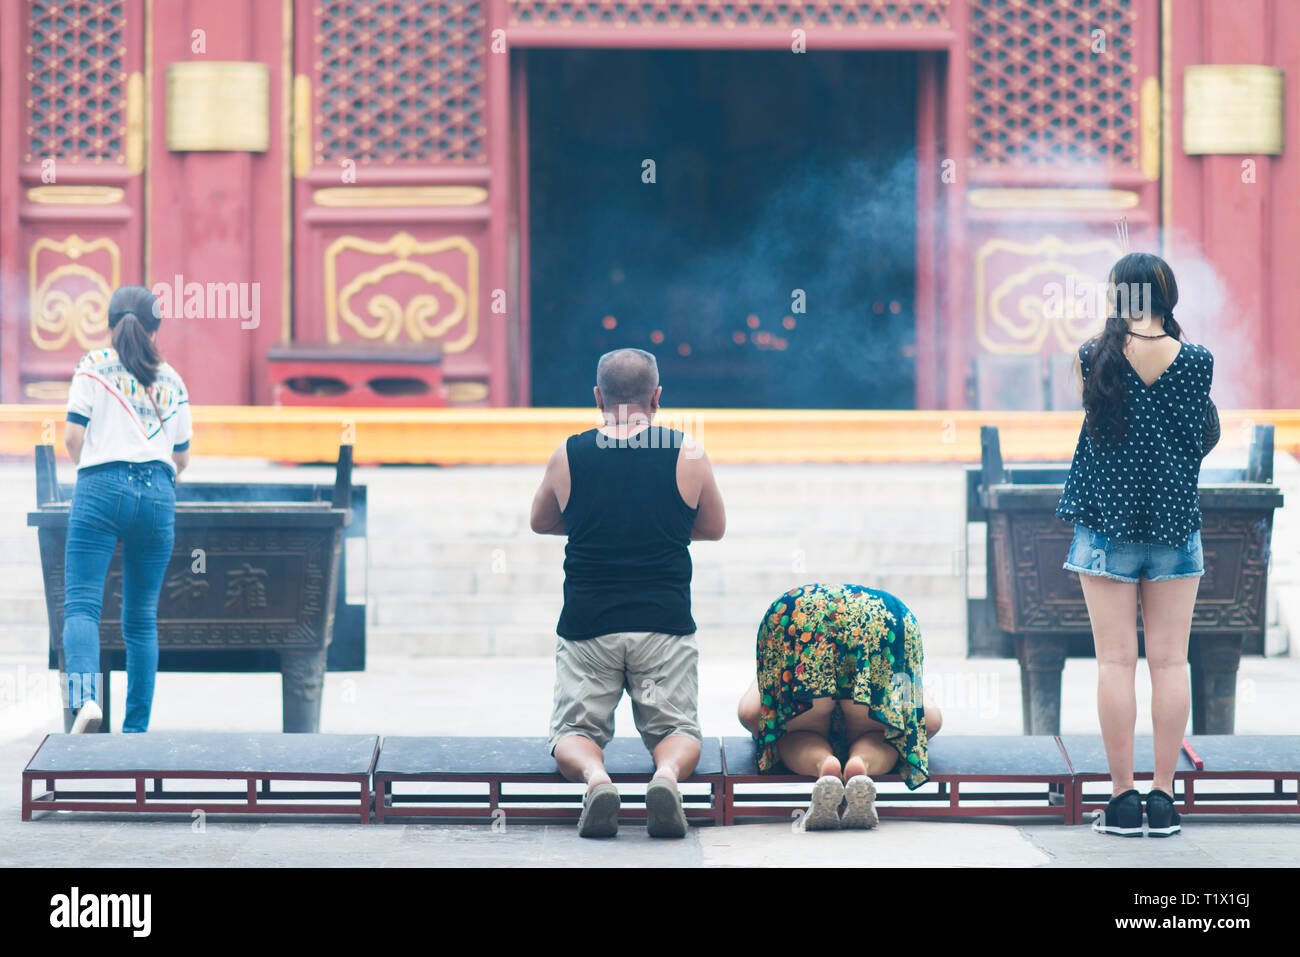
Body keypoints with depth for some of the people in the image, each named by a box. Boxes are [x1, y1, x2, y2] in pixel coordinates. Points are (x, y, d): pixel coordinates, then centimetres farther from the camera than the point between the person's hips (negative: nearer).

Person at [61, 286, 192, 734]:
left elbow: (73, 437, -1)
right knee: (142, 616, 9)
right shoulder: (171, 381, 15)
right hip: (158, 494, 3)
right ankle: (137, 728, 8)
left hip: (102, 489, -3)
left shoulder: (93, 366, 5)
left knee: (81, 603, -7)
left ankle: (85, 697, -33)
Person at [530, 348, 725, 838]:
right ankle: (668, 773, -21)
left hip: (587, 624, 0)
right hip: (665, 624, 0)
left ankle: (593, 775, -20)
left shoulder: (569, 455, -2)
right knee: (678, 729, 13)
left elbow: (541, 522, 16)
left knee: (573, 731, 14)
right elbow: (714, 528, 13)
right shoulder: (687, 455, -2)